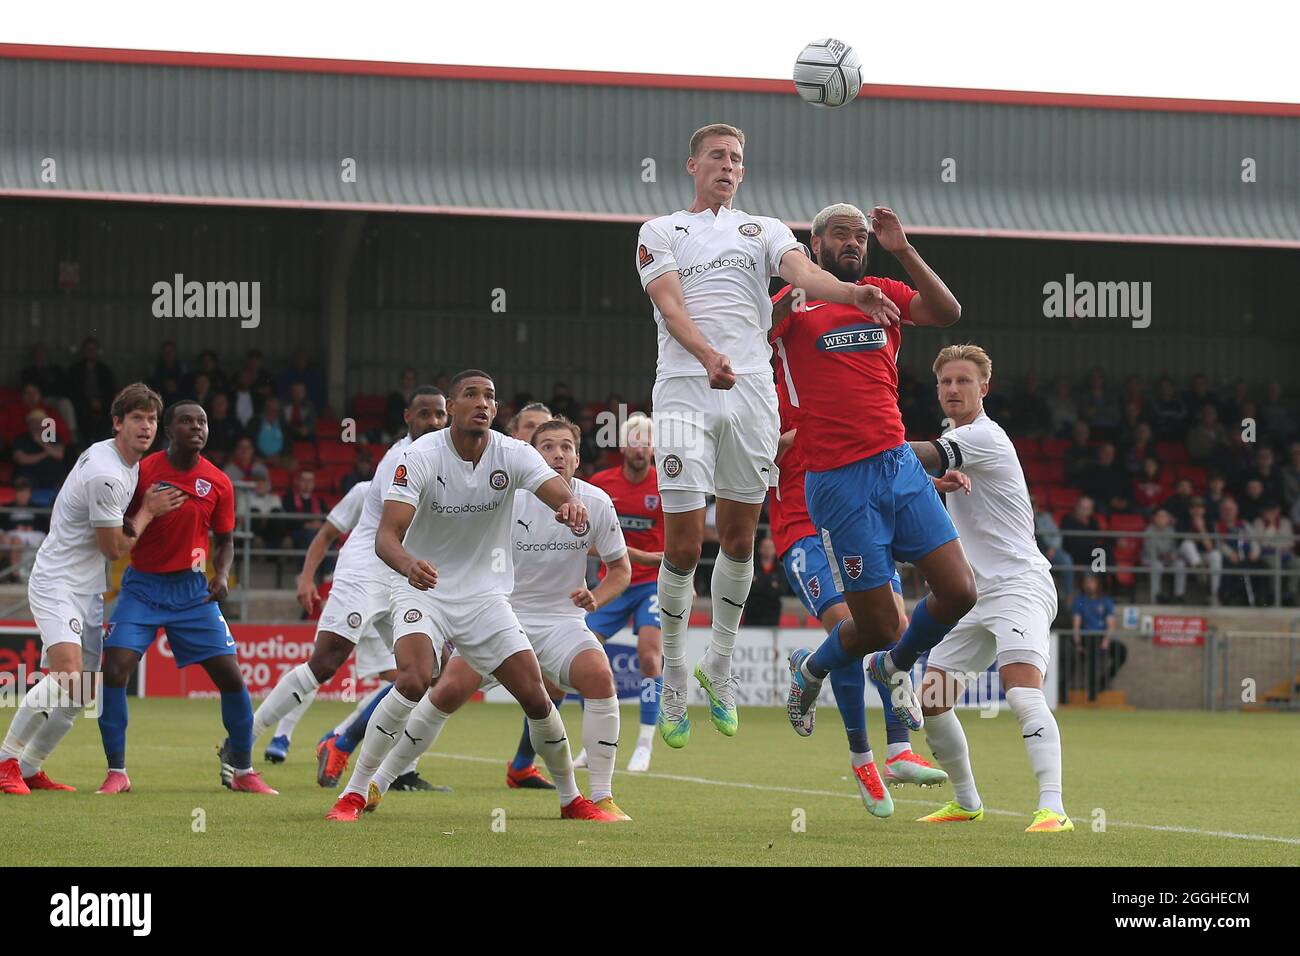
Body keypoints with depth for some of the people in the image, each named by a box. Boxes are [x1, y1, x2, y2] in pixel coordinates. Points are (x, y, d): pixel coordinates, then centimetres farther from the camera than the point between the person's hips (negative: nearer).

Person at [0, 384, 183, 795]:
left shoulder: (129, 463, 8)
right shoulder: (106, 475, -23)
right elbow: (115, 548, -15)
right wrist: (148, 511, -4)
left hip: (88, 588, 10)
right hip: (58, 584, -10)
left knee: (82, 694, 8)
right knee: (67, 678, -26)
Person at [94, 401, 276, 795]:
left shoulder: (218, 483, -1)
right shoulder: (143, 471, -8)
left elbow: (225, 540, 12)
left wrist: (222, 575, -7)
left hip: (192, 589, 2)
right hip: (143, 586, -2)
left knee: (231, 677, -3)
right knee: (114, 670, -17)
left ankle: (242, 770, 16)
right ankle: (116, 772, -3)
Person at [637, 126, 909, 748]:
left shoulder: (764, 230, 16)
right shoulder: (660, 233, 11)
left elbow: (803, 272, -4)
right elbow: (670, 304, -6)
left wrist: (855, 293, -28)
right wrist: (707, 355, -26)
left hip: (751, 390, 2)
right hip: (685, 389, -2)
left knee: (739, 539, 6)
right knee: (683, 544, -6)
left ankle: (719, 666, 22)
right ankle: (673, 678, 6)